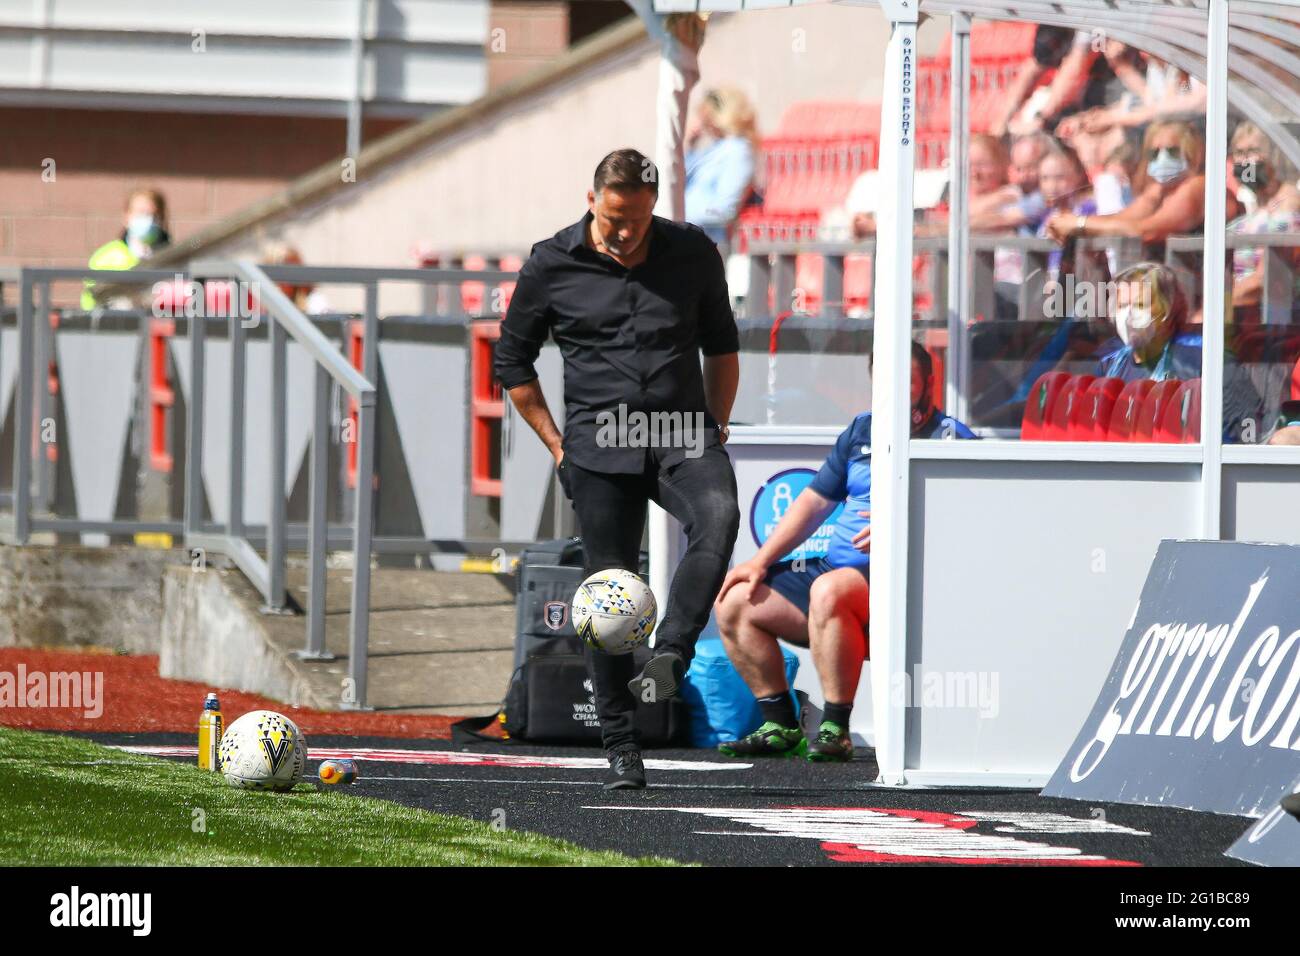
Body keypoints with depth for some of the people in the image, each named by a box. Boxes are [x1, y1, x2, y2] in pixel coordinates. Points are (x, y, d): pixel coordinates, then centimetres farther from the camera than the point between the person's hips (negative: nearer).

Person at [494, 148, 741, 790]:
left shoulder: (692, 254, 5)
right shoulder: (552, 265, 2)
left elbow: (721, 345, 19)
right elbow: (512, 361, 12)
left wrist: (715, 428, 11)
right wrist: (557, 444, 7)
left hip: (682, 434, 1)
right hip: (601, 447, 0)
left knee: (718, 517, -32)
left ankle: (669, 659, -31)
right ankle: (620, 747, 5)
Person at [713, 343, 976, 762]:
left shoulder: (951, 440, -3)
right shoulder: (862, 431, 19)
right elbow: (815, 500, 22)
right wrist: (761, 561, 13)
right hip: (835, 566, 8)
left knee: (829, 591, -38)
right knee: (734, 601, 0)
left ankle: (835, 730, -31)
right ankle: (780, 726, 3)